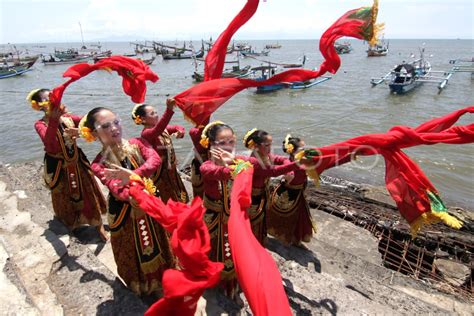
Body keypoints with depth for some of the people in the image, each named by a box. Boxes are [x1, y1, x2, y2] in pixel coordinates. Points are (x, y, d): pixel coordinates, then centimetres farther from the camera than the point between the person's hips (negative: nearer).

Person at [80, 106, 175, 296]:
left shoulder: (137, 144, -10)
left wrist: (130, 176, -38)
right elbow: (117, 190, -30)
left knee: (157, 244, 19)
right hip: (124, 213, -2)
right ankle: (141, 286, 48)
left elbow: (155, 160, -29)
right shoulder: (99, 164, -16)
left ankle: (160, 281, 48)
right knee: (133, 253, 18)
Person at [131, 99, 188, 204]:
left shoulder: (163, 128, 4)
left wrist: (180, 131, -12)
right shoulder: (146, 133, -21)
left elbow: (178, 127, 15)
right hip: (160, 172, -8)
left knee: (181, 199, 22)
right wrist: (169, 109, -55)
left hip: (171, 169, 8)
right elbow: (158, 130, -43)